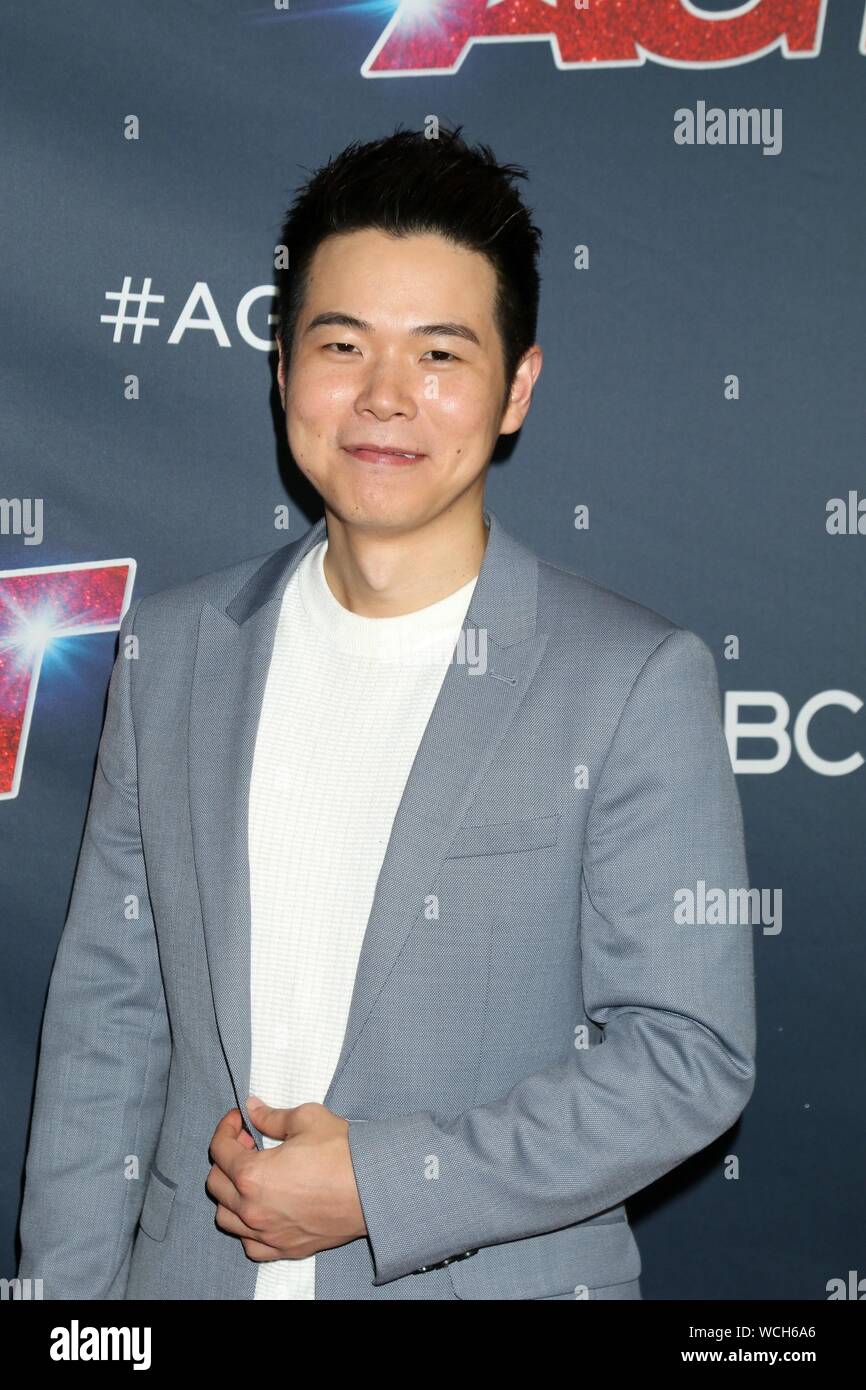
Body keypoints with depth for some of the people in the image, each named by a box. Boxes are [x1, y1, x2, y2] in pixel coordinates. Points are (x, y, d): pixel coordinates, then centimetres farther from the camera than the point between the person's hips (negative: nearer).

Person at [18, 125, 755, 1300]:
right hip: (193, 1269, 3)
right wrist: (66, 1289, -1)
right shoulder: (172, 650, 1)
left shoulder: (638, 682, -12)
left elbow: (689, 1052, -13)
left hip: (491, 1276, -3)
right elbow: (108, 1011, 3)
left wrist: (381, 1182, -18)